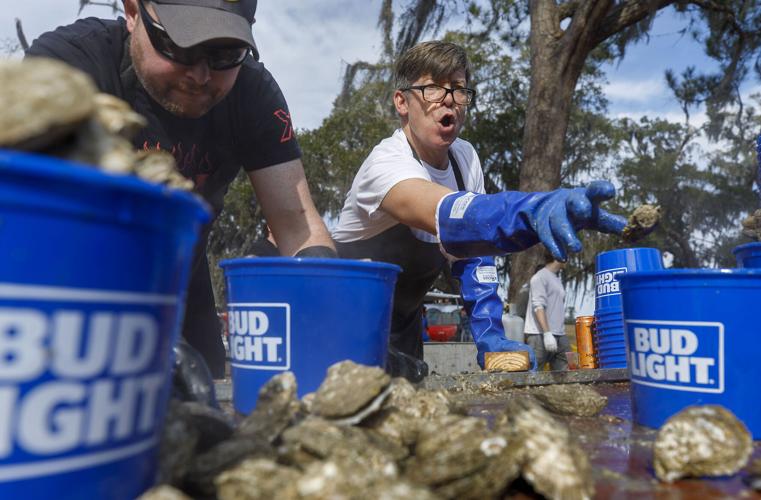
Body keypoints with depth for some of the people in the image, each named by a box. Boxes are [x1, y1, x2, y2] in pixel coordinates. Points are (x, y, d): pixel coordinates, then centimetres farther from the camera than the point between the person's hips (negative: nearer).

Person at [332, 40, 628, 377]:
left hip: (401, 324, 6)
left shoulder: (465, 157, -5)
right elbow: (447, 216, -48)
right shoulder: (387, 164, -28)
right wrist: (535, 210, -66)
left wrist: (489, 332, -15)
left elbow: (473, 245, -4)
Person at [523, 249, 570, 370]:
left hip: (559, 336, 9)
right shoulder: (539, 277, -5)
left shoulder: (557, 279, 22)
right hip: (540, 335, -9)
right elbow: (538, 307, -15)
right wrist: (547, 333, -22)